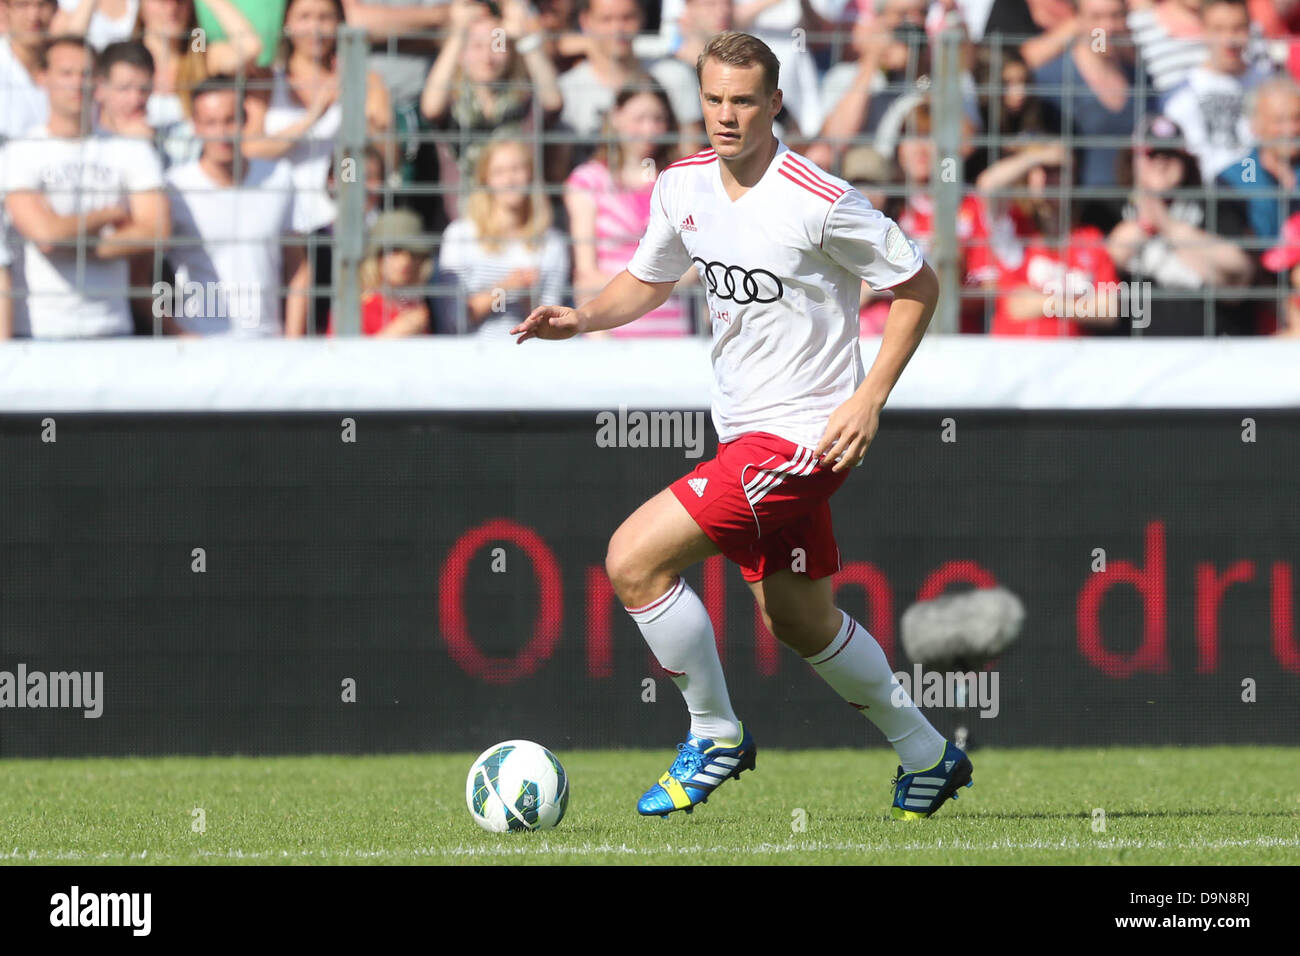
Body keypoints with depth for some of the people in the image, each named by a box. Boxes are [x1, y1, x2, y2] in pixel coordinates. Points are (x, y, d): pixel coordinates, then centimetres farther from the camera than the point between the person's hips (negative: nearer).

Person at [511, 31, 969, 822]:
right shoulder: (682, 187, 1)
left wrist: (870, 398, -16)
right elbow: (649, 281, 19)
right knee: (800, 623, 19)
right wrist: (582, 319, -1)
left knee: (634, 560, -16)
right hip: (745, 431, 8)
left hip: (804, 435, -8)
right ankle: (928, 760, 37)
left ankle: (715, 734, 2)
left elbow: (919, 287, -10)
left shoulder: (819, 203, -20)